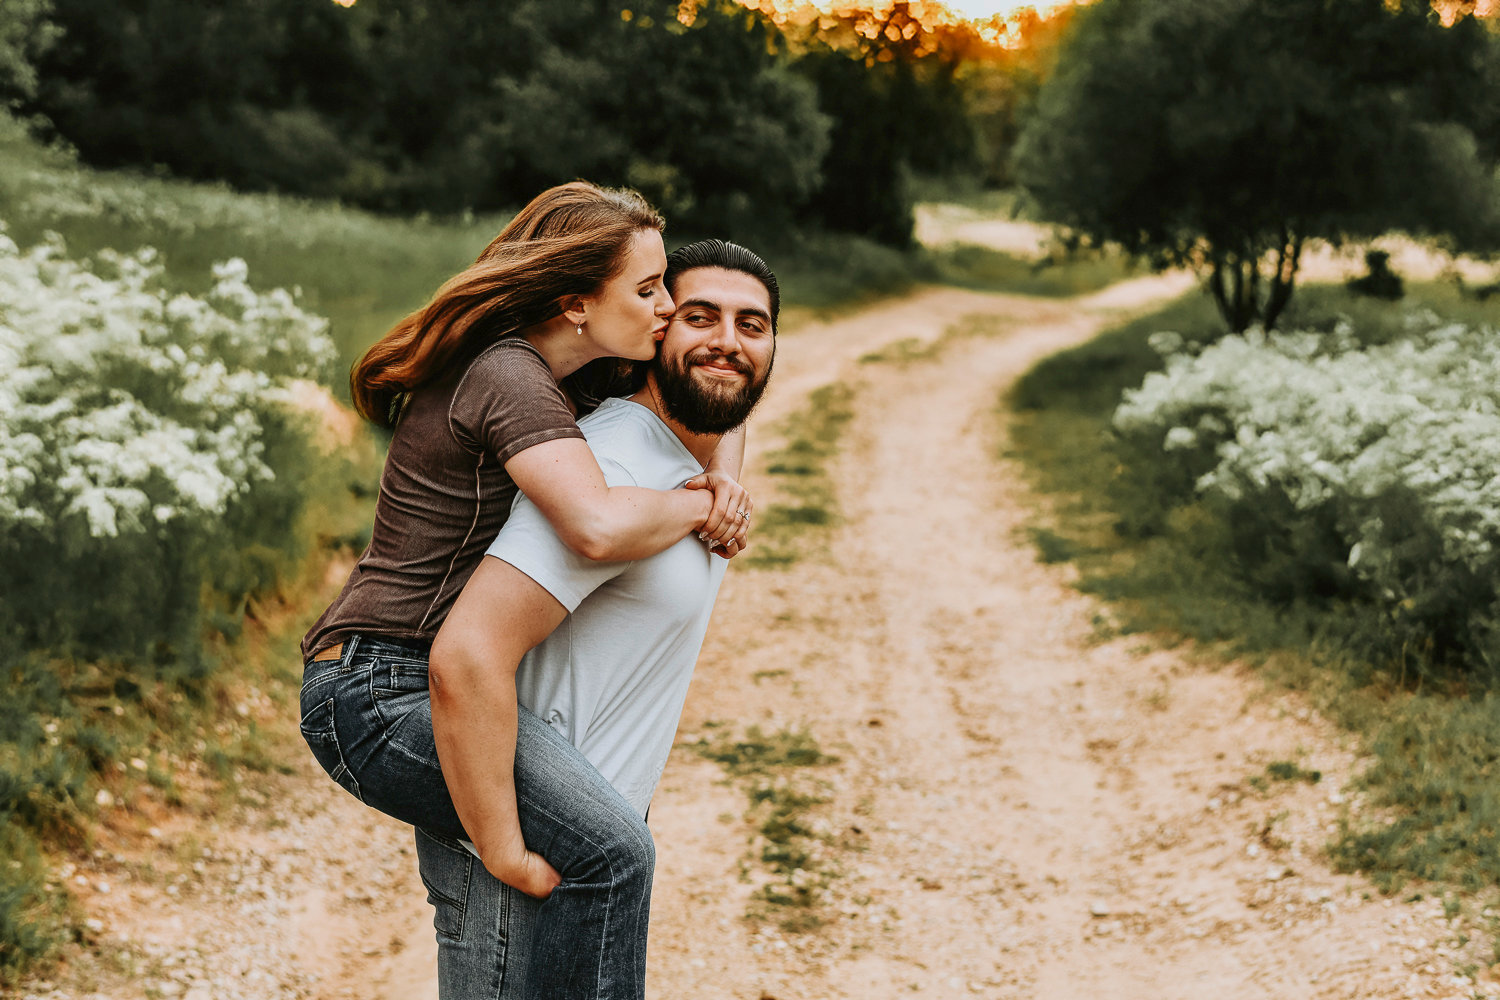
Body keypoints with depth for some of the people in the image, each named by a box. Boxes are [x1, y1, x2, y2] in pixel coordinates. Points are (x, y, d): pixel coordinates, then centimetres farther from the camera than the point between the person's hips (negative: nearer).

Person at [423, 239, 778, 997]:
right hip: (531, 847, -9)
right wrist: (506, 856, -26)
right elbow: (465, 658, -30)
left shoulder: (704, 465, 8)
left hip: (595, 836, 10)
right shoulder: (610, 475, -23)